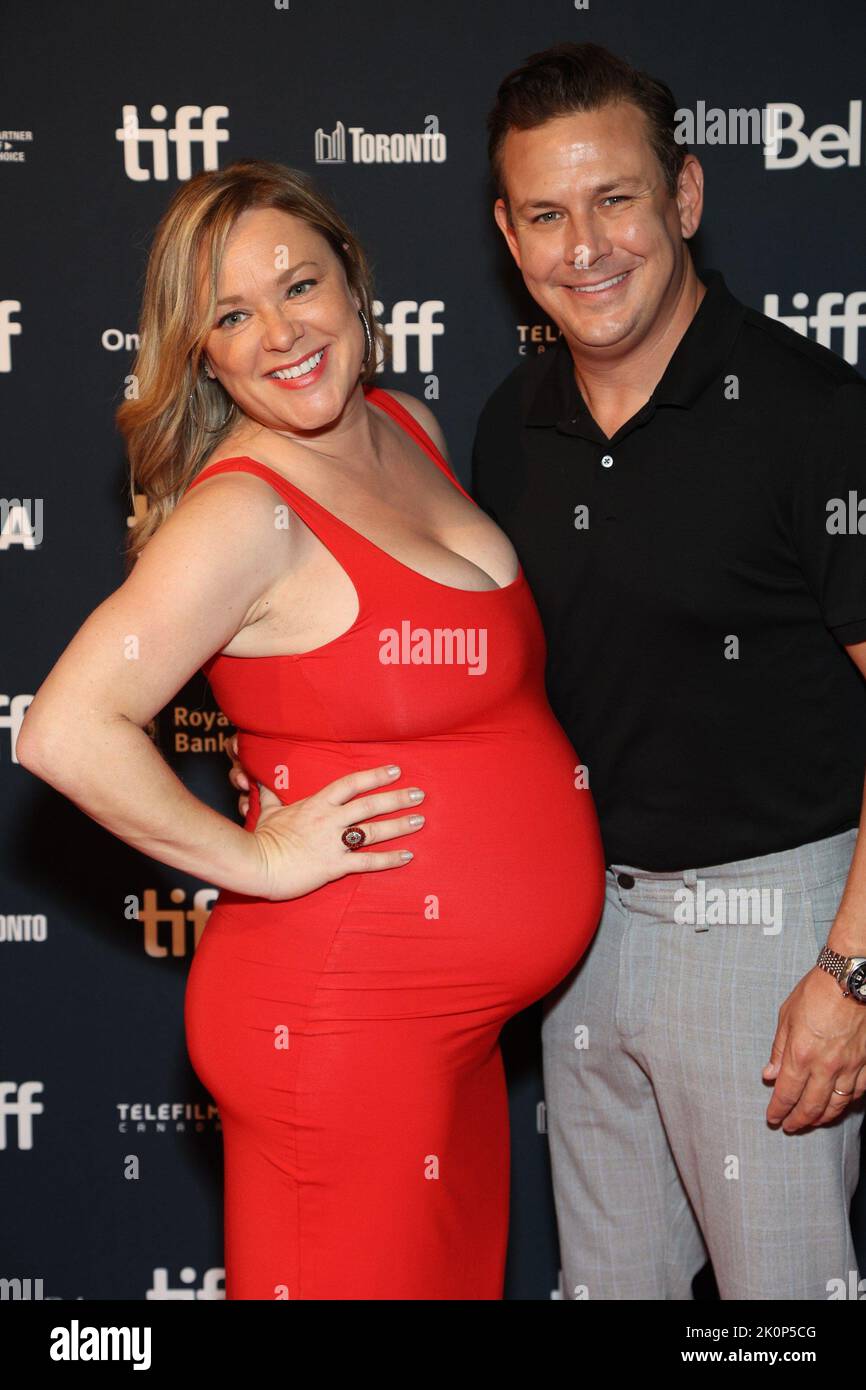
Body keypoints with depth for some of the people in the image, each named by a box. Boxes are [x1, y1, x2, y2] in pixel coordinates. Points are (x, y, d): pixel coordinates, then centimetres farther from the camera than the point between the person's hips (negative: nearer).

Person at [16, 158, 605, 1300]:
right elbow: (65, 733, -28)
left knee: (459, 1276, 20)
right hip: (338, 1023, -8)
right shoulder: (243, 514, -19)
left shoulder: (409, 431, 6)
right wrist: (258, 859, -19)